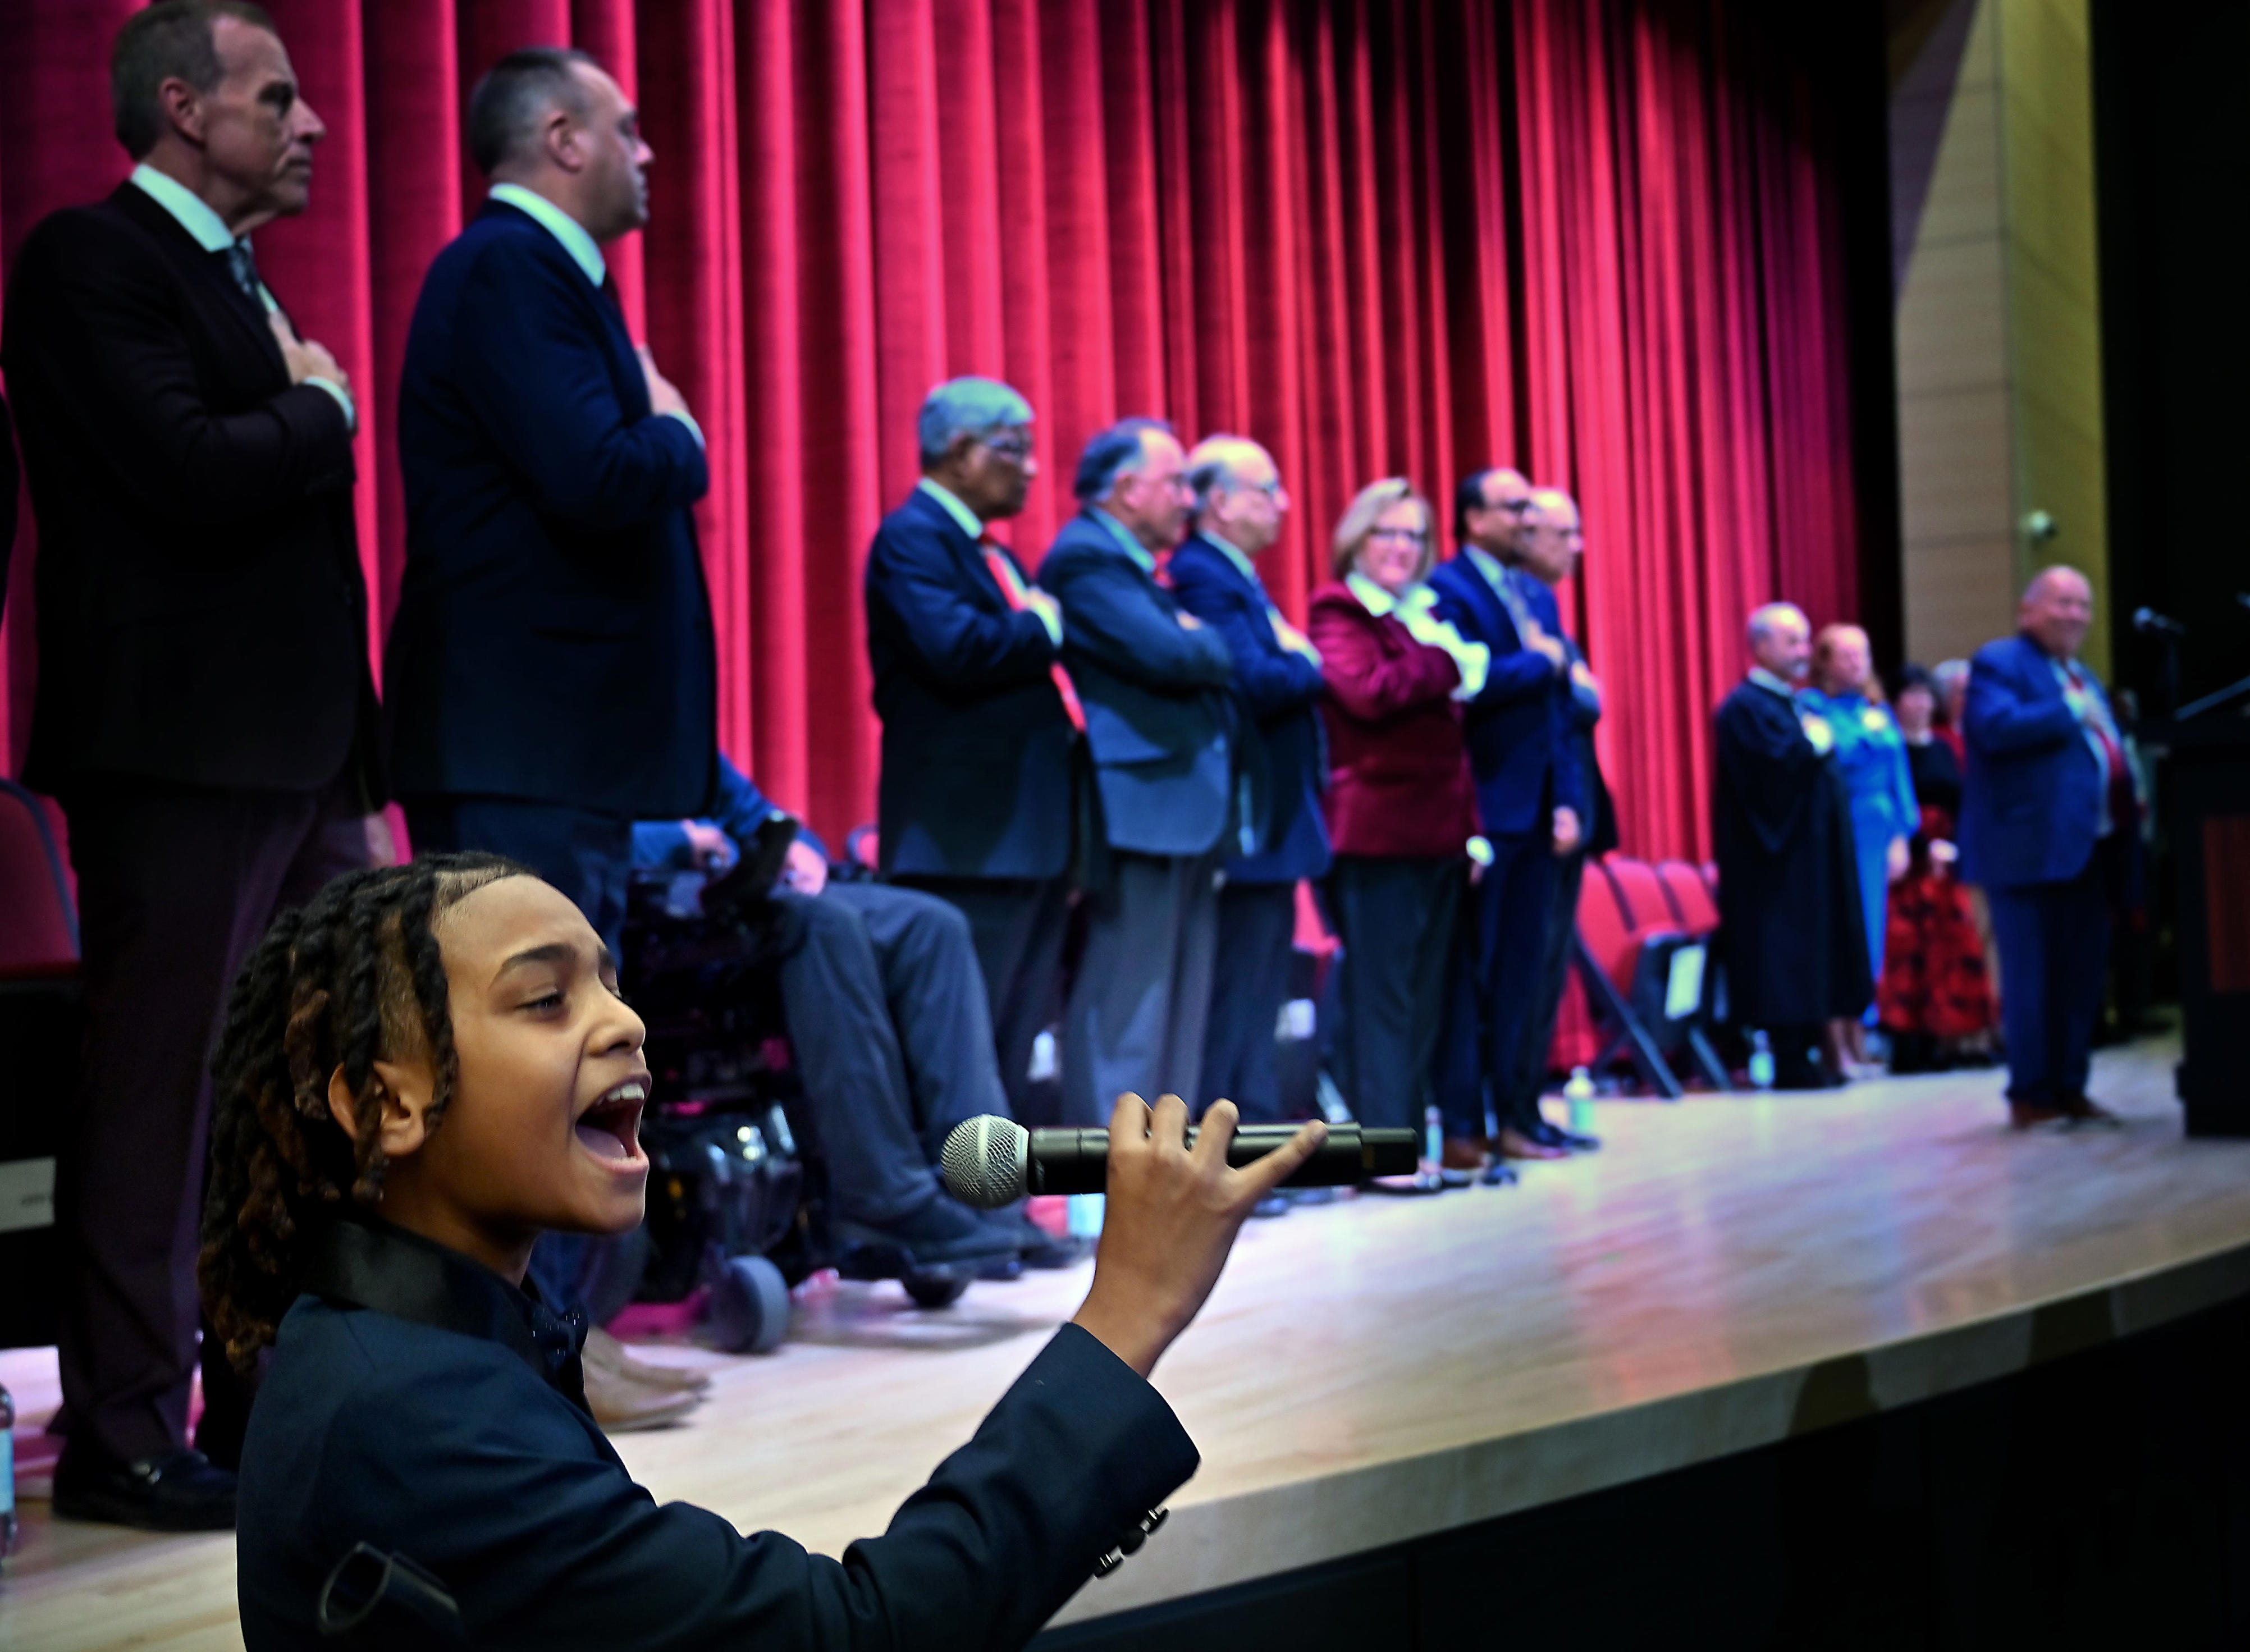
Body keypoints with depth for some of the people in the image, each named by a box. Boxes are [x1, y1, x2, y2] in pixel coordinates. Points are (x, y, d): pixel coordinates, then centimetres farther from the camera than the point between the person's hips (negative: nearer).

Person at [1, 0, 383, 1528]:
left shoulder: (240, 282, 21)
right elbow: (189, 470, -23)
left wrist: (356, 766, 16)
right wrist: (321, 409, -3)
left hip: (298, 757, 9)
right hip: (183, 757, -9)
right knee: (160, 1101, -2)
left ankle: (270, 1415, 22)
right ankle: (126, 1441, 8)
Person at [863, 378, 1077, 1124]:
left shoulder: (994, 555, 22)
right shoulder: (912, 538, -8)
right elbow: (955, 649, -23)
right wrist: (1047, 628, -9)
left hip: (1030, 835, 10)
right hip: (968, 839, -10)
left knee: (1016, 1040, 13)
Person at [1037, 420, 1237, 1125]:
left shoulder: (1129, 565, 22)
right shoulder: (1085, 558, -10)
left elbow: (1202, 663, 22)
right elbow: (1170, 656, -20)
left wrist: (1198, 643, 1)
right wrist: (1213, 644, -1)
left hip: (1182, 818, 10)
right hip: (1135, 818, -10)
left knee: (1179, 1009, 13)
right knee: (1125, 1016, -7)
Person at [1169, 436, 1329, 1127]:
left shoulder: (1237, 577, 18)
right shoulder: (1202, 578, -16)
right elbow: (1257, 684, -25)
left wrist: (1298, 664, 0)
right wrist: (1309, 666, -8)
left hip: (1272, 822, 11)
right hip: (1244, 828, -11)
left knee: (1259, 999, 15)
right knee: (1238, 997, -6)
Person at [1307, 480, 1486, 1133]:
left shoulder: (1424, 615, 21)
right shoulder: (1339, 613, -1)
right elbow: (1367, 691, -21)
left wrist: (1471, 827, 15)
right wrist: (1447, 665, -8)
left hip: (1436, 833, 7)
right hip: (1376, 830, -7)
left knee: (1424, 999, 7)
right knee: (1380, 996, -7)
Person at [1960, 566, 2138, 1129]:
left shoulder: (2083, 676, 23)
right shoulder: (1999, 662, -5)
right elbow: (1996, 726, -22)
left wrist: (2128, 801, 14)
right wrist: (2069, 712, -18)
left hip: (2089, 847, 9)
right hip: (2032, 846, -9)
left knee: (2082, 974, 11)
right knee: (2033, 973, -6)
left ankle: (2069, 1088, 20)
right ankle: (2030, 1095, 1)